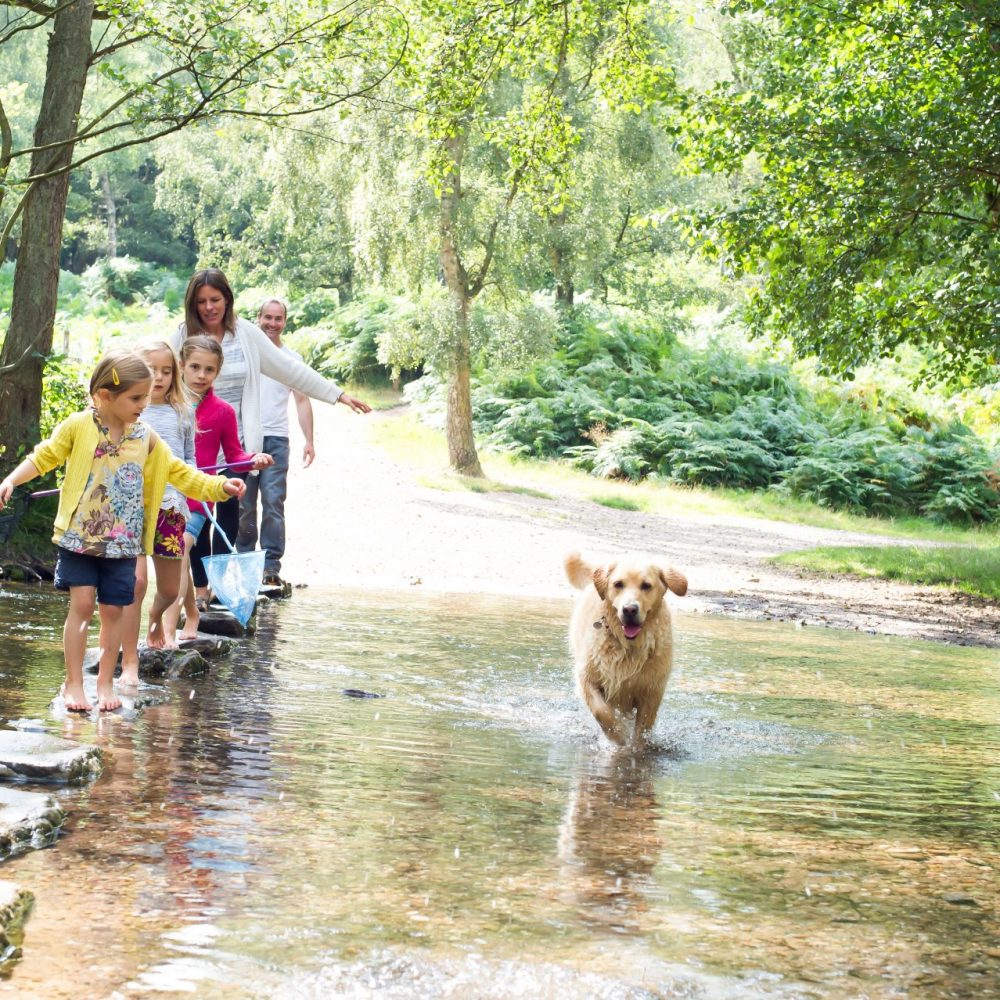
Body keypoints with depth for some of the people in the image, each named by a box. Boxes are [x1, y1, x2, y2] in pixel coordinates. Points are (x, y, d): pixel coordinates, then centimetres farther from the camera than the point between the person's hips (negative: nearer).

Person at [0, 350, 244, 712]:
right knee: (82, 603, -5)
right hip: (79, 536, -2)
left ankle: (105, 682, 17)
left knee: (113, 610, 5)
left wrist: (220, 486, -2)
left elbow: (181, 474, 7)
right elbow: (43, 458, 1)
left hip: (122, 542, 3)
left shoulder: (146, 438, 3)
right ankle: (73, 683, 5)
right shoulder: (79, 427, -5)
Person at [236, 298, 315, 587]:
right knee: (243, 504, 0)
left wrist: (309, 441, 4)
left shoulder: (292, 358, 12)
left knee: (274, 503, -8)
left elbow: (302, 401, 13)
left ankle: (271, 565, -7)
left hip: (276, 439, 0)